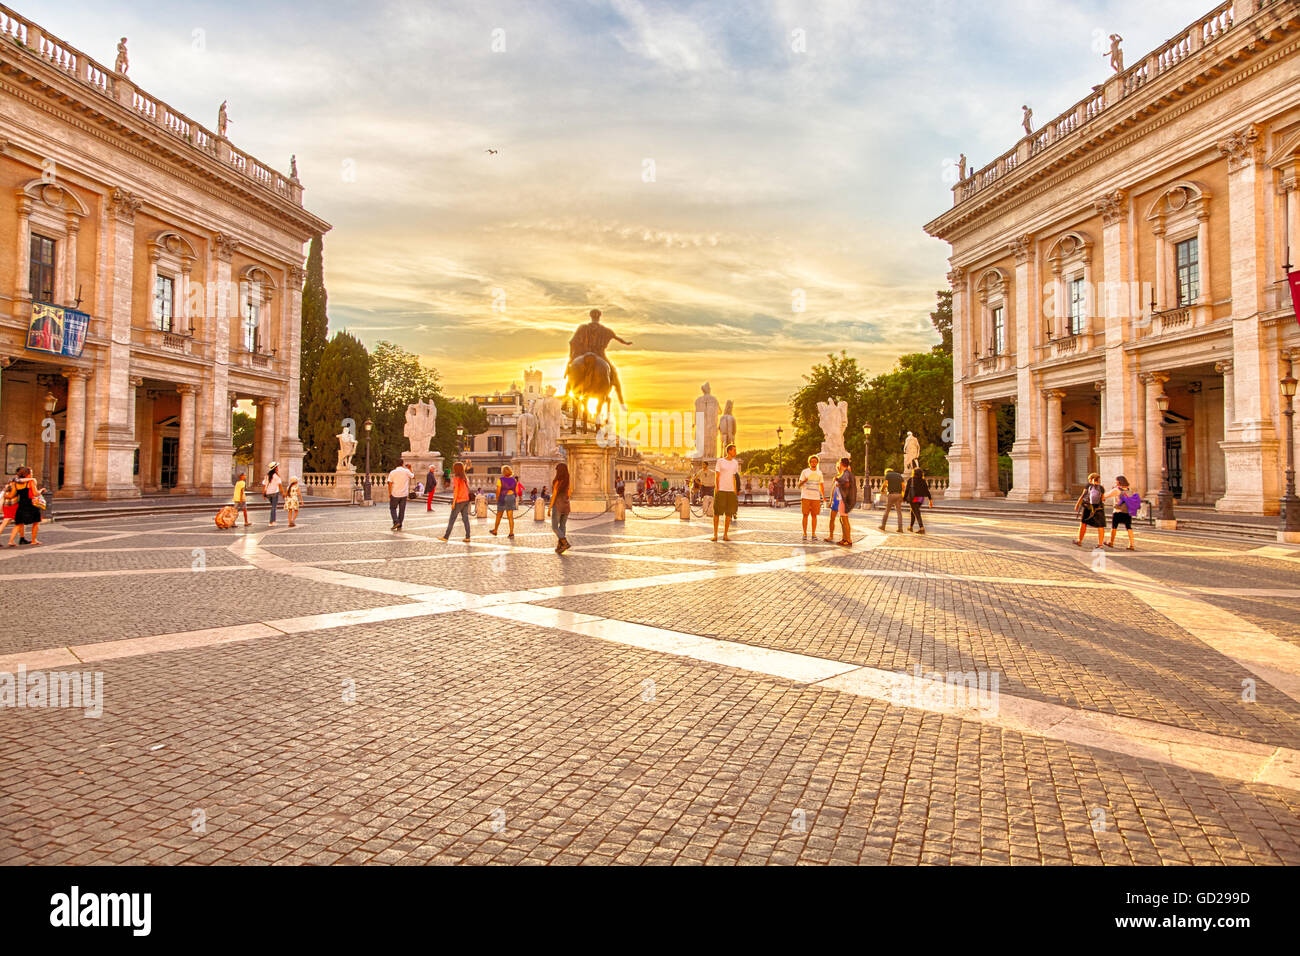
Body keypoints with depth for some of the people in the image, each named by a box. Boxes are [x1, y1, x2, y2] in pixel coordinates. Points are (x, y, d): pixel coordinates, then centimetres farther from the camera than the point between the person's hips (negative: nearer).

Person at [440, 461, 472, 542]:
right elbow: (467, 490, 11)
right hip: (466, 500, 6)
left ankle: (446, 537, 8)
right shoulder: (465, 478, 8)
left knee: (452, 520, 2)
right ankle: (467, 537, 3)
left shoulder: (456, 478, -11)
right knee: (465, 519, 6)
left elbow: (456, 491, -15)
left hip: (458, 501, -6)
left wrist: (453, 503, -13)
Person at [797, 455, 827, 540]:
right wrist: (803, 481, -24)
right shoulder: (805, 472, 2)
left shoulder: (819, 472, 11)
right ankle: (805, 534, 4)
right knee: (805, 515, -2)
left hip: (816, 497, 3)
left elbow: (821, 485, 15)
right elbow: (799, 485, -1)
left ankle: (813, 533, 9)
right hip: (805, 497, -2)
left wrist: (823, 496, 4)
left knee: (814, 515, 3)